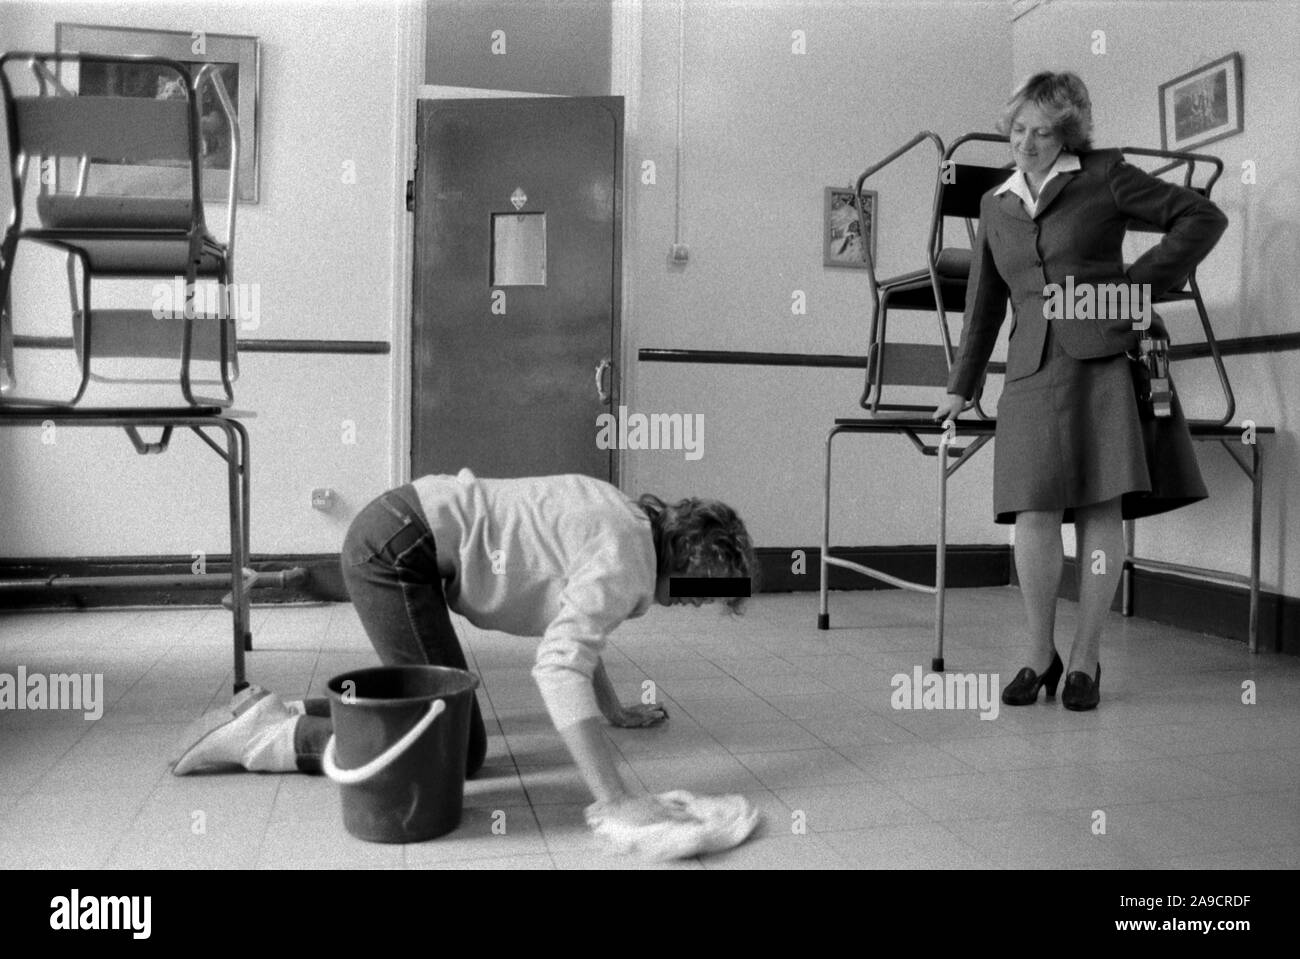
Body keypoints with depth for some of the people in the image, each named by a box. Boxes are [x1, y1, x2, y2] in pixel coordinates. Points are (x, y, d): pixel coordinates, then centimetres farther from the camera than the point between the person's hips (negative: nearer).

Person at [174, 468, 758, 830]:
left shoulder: (622, 522, 11)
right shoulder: (626, 561, -18)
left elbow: (576, 630, 25)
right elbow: (558, 667, -31)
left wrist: (616, 712, 30)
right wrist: (616, 801, -34)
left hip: (395, 529, 10)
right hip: (396, 548, -10)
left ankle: (281, 714, 19)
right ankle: (266, 738, -2)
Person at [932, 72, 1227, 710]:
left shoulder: (1105, 176, 6)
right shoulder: (995, 206, 17)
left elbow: (1204, 217, 6)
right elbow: (984, 305, 23)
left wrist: (1141, 282, -4)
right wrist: (961, 388, 25)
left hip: (1106, 354, -3)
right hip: (1033, 369, 3)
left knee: (1102, 509, -4)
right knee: (1033, 513, -8)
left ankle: (1085, 661, 8)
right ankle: (1040, 656, 8)